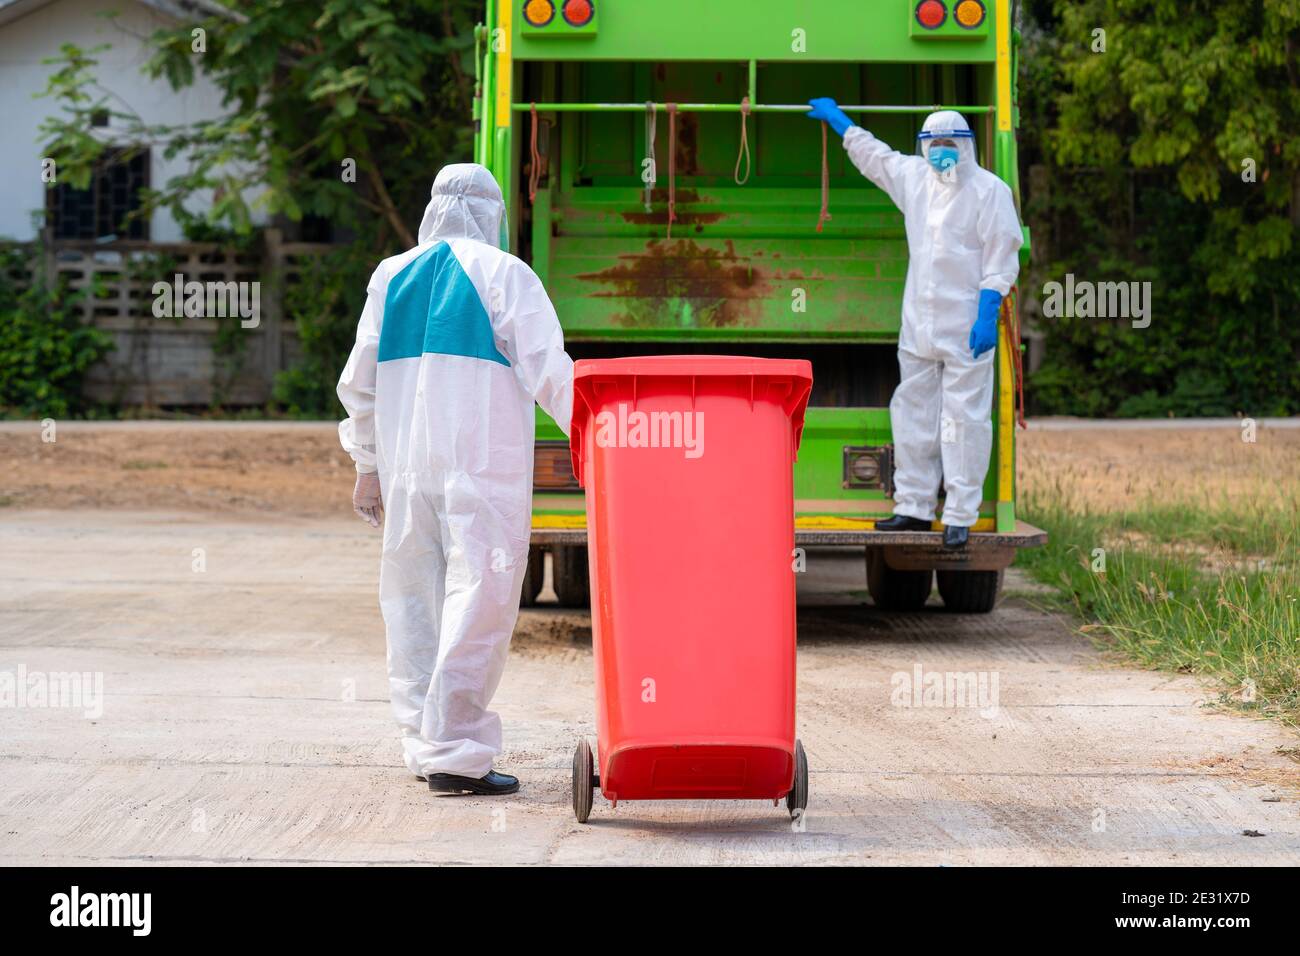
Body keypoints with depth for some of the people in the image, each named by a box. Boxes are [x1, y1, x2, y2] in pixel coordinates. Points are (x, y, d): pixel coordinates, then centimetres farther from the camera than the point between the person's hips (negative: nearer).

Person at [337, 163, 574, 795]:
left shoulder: (391, 276, 12)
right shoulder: (504, 275, -2)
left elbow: (359, 382, 15)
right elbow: (549, 374, -8)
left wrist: (367, 466, 22)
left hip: (406, 466, 5)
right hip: (483, 462, -5)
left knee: (415, 601, 12)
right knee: (478, 599, -5)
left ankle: (424, 744, 15)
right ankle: (454, 753, -10)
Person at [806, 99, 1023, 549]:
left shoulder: (990, 190, -6)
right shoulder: (913, 177, 12)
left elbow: (1001, 258, -9)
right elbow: (870, 153, 31)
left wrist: (988, 314, -15)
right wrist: (836, 117, 40)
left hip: (967, 328, -7)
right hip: (919, 326, 7)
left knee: (963, 419, -6)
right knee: (913, 414, 10)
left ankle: (960, 516, -3)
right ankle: (915, 507, 18)